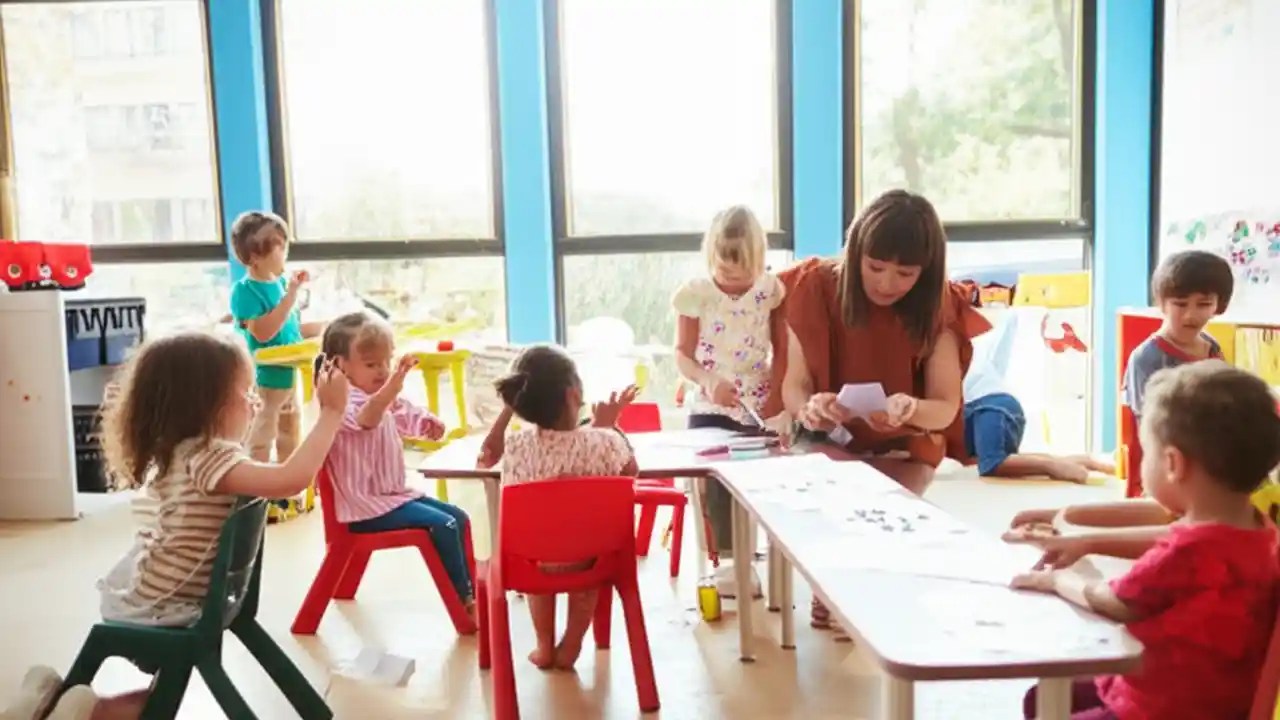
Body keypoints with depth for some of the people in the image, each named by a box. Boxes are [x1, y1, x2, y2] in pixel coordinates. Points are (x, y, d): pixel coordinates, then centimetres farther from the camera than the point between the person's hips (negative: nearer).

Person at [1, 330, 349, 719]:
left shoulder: (181, 450, 4)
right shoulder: (207, 456, -26)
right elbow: (290, 480, -39)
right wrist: (332, 412, -34)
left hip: (138, 597, 9)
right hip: (155, 613, -9)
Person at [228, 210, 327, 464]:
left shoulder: (281, 282, 4)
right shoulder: (245, 290, -17)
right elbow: (263, 331, -28)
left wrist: (323, 328, 8)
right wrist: (291, 295, -29)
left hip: (288, 374, 8)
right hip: (263, 379, -8)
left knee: (291, 434, 19)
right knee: (261, 440, 1)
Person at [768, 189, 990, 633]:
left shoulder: (938, 308, -12)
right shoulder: (817, 287, -14)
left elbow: (946, 408, -13)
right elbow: (794, 384, -12)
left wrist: (911, 409, -37)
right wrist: (809, 408, -37)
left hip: (904, 445, 0)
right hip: (829, 438, 1)